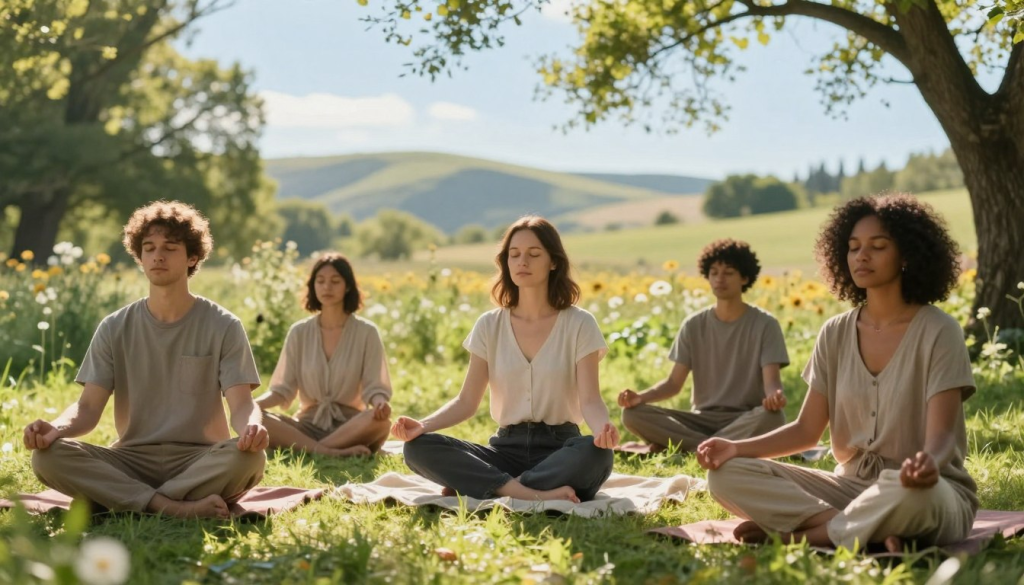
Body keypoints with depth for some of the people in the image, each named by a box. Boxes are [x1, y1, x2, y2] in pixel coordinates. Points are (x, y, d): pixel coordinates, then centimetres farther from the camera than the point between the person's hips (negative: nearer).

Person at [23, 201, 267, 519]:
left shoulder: (222, 326, 0)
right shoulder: (114, 328, 6)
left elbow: (241, 403, -8)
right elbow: (89, 407, -1)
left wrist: (251, 426, -34)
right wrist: (56, 427, -25)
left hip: (200, 461, -2)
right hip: (131, 460, 2)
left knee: (249, 456, -35)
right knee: (48, 454, -26)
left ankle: (113, 502, -26)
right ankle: (179, 508, -30)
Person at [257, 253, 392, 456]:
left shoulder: (366, 332, 1)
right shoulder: (299, 333, 6)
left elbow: (374, 387, -4)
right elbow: (284, 388, 3)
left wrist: (380, 403, -29)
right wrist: (253, 403, -18)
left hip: (351, 425, -2)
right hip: (309, 424, 2)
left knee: (380, 420, -37)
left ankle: (304, 448, -32)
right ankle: (329, 451, -37)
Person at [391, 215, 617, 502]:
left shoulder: (579, 325, -2)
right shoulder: (489, 326, 6)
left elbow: (590, 400, -10)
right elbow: (466, 401, 3)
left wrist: (603, 428, -35)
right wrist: (422, 425, -17)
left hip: (560, 449, -2)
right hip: (507, 448, 3)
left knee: (596, 453, -39)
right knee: (418, 447, -24)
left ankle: (484, 489, -29)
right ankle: (534, 494, -34)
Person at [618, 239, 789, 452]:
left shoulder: (764, 325, -2)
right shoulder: (694, 326, 7)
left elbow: (771, 381, -12)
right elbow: (674, 382, 2)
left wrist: (775, 396, -39)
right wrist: (641, 396, -19)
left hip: (746, 421, -2)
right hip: (702, 419, 3)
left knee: (773, 416, -39)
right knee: (633, 413, -21)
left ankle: (687, 448, -30)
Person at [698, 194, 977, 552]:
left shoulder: (937, 333, -9)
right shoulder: (835, 335, 6)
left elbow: (942, 435, -18)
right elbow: (806, 430, 6)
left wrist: (928, 463, -43)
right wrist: (737, 448, -12)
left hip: (927, 492, -5)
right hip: (852, 486, 5)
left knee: (907, 490, -44)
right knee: (727, 474, -15)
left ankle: (795, 535, -21)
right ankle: (869, 533, -25)